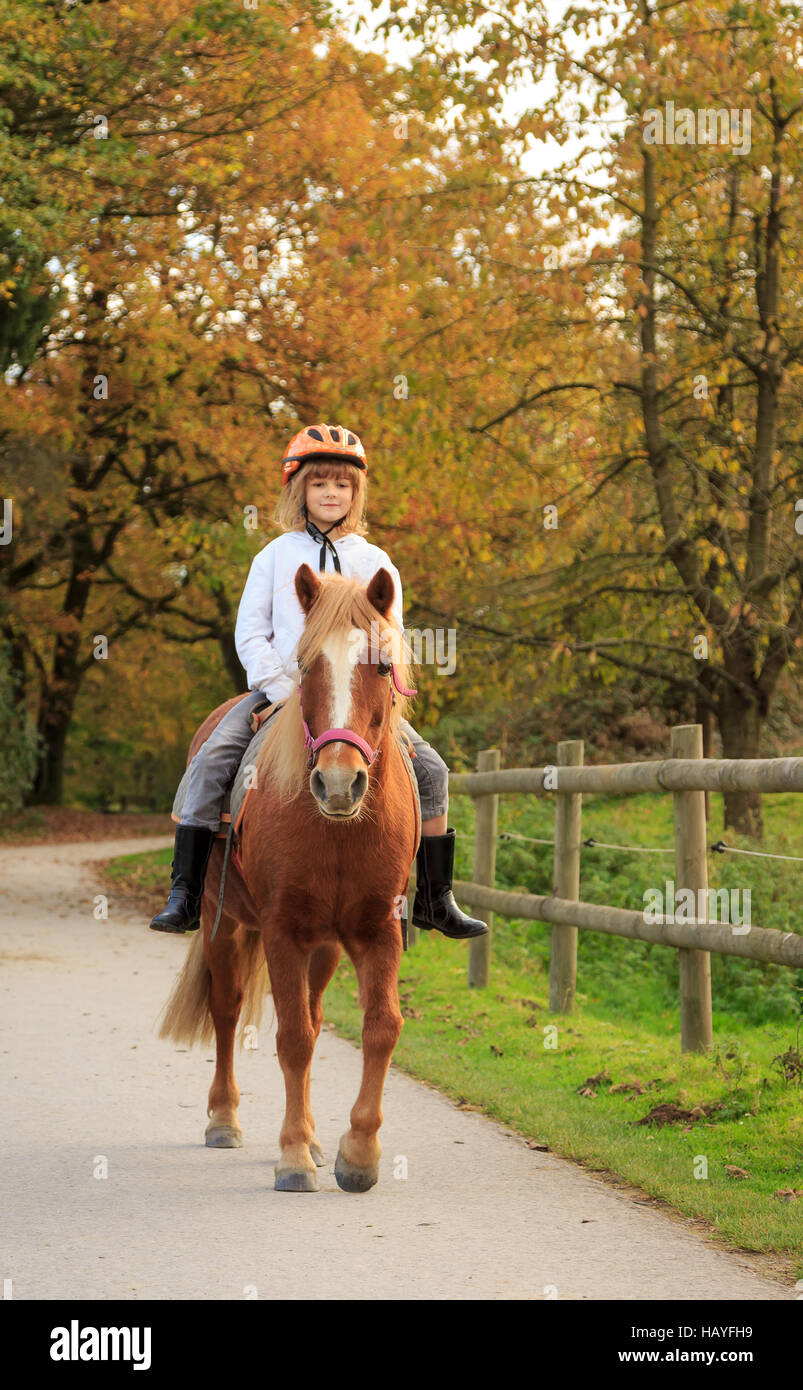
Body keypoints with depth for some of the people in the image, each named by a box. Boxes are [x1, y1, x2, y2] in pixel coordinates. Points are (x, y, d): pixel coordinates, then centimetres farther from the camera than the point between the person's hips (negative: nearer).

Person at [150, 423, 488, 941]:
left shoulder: (375, 562, 9)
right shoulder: (275, 556, 7)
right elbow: (250, 632, 1)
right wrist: (284, 691, -12)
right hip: (280, 689, -1)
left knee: (431, 769, -13)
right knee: (210, 764, -23)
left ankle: (436, 900, -2)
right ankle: (185, 896, -20)